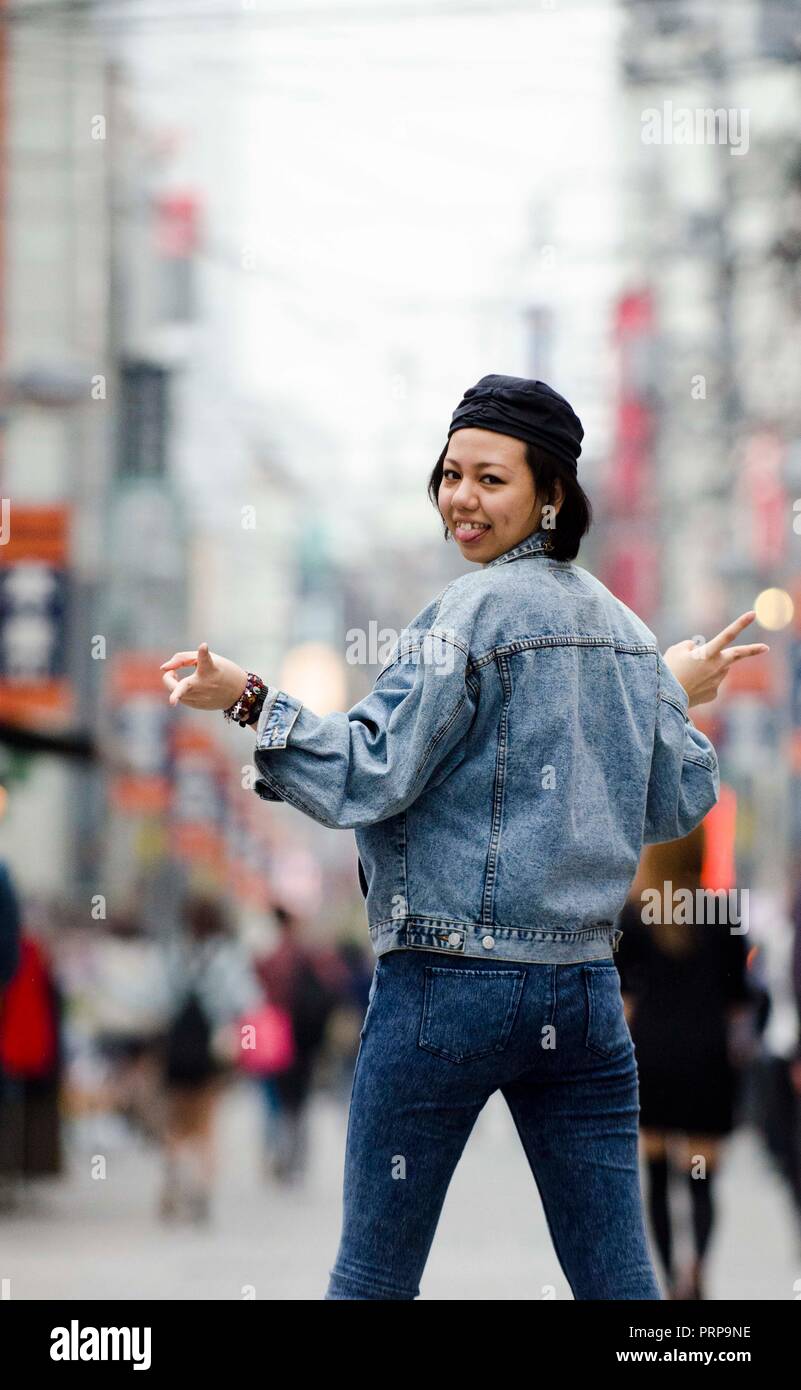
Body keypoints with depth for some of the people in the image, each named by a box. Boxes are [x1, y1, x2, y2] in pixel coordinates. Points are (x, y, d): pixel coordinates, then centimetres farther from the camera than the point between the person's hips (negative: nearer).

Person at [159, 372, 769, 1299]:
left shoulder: (470, 611, -9)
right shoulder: (625, 631, 12)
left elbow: (373, 776, -15)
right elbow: (678, 806, 17)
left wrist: (249, 700, -13)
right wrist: (678, 697, 32)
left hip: (449, 983, -6)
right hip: (585, 991, 7)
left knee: (372, 1278, 3)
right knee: (619, 1283, 6)